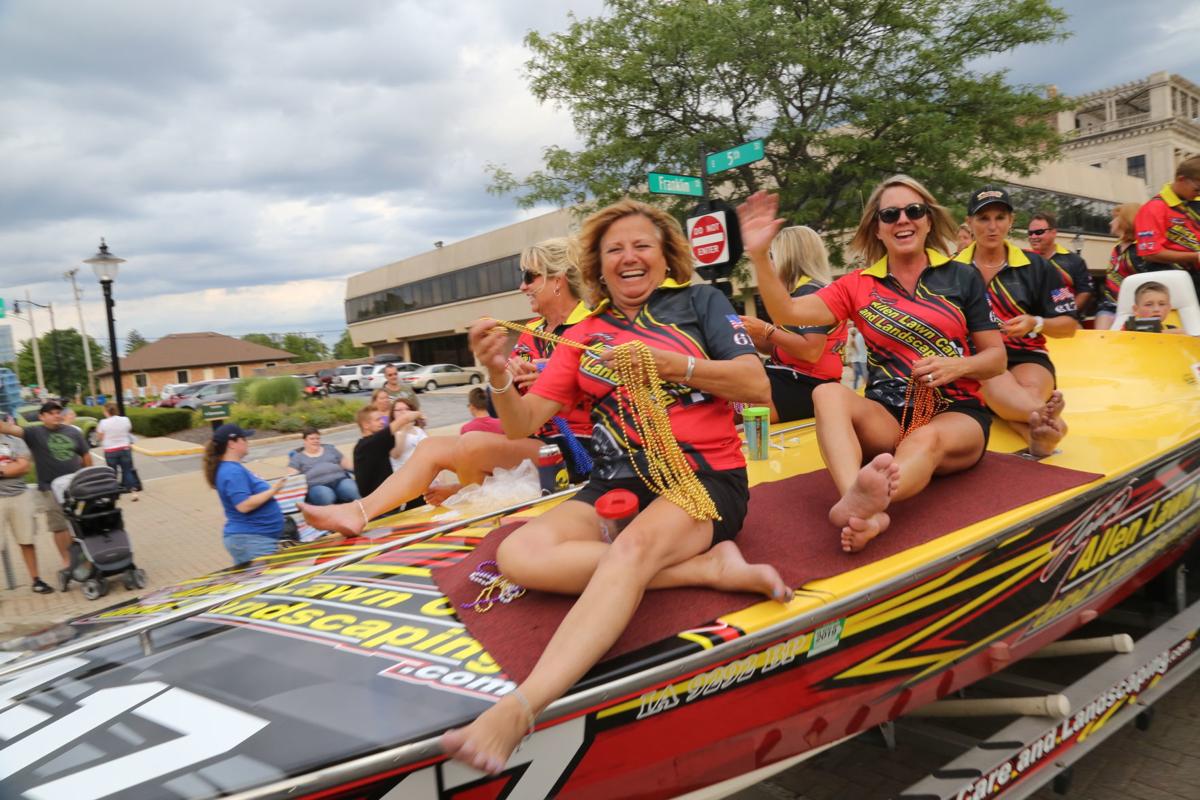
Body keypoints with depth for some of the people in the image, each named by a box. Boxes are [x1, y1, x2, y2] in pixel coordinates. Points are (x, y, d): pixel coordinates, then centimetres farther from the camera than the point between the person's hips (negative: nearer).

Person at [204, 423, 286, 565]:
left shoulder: (234, 468, 15)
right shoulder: (232, 472, -19)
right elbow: (244, 505, -27)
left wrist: (271, 487, 18)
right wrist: (272, 490, -21)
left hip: (256, 538, 11)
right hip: (251, 540, -11)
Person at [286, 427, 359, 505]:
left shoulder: (330, 449, 27)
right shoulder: (297, 457, 21)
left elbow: (347, 464, 25)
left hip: (340, 480, 2)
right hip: (316, 485, -2)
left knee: (351, 490, -33)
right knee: (325, 495, -39)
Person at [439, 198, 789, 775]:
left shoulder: (699, 302, 9)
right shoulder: (585, 336, 16)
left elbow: (758, 386, -2)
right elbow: (523, 424, 8)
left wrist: (671, 365, -15)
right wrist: (498, 377, -13)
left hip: (705, 474, -4)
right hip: (618, 483, 4)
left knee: (631, 550, -36)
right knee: (519, 554, -24)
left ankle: (519, 708, -48)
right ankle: (709, 566, -23)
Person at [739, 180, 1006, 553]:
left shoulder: (963, 277, 8)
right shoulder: (859, 284, 9)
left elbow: (997, 357, 9)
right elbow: (789, 312, -4)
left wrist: (958, 366, -13)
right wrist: (759, 255, -17)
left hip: (956, 413, -1)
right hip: (888, 416, 1)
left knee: (927, 439, -37)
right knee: (828, 393, -30)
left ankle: (856, 505, -67)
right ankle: (863, 505, -56)